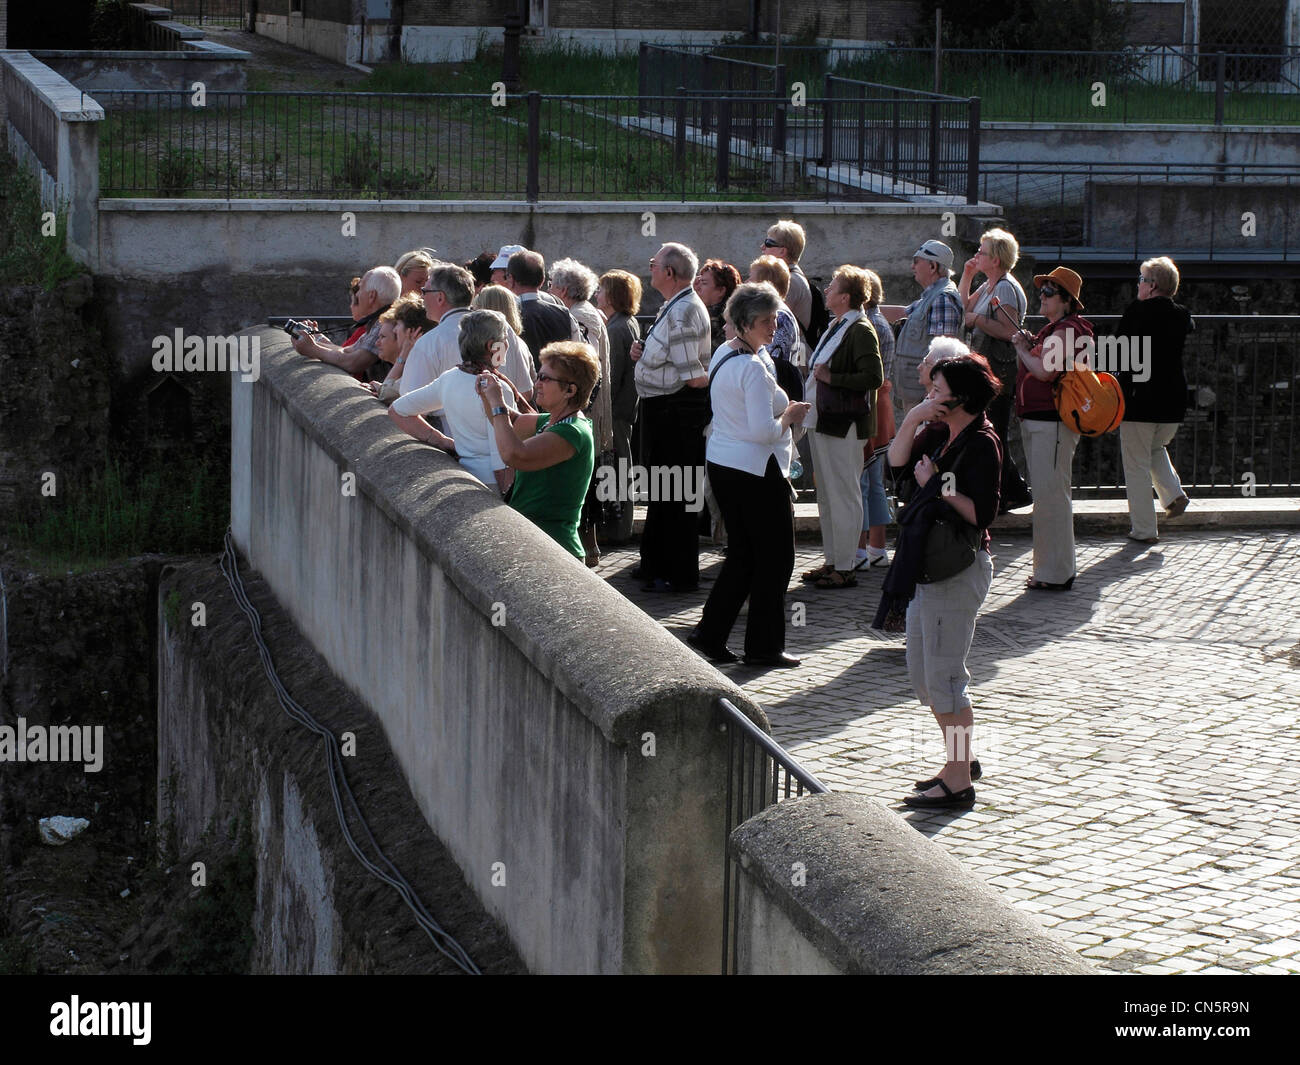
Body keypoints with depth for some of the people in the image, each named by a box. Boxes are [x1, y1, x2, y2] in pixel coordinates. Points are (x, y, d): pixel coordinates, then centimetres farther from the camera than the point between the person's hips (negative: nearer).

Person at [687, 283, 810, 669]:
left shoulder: (722, 354, 10)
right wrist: (789, 415, -8)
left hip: (721, 464, 9)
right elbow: (763, 431, -25)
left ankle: (710, 634, 13)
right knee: (775, 559, 3)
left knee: (741, 556, 17)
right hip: (757, 471, -9)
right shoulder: (754, 368, -21)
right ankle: (764, 647, 9)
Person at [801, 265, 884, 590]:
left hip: (844, 427, -10)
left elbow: (873, 377, -25)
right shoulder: (835, 327, 14)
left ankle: (845, 568, 0)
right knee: (826, 497, 15)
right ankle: (832, 561, 23)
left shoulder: (861, 331, -15)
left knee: (843, 497, -5)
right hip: (821, 423, 10)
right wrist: (815, 371, 12)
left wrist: (831, 377, -22)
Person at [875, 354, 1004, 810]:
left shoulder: (981, 444, -16)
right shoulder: (939, 434, 11)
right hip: (928, 567, 10)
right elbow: (898, 462, 5)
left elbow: (981, 512, -22)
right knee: (921, 673, 17)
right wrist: (913, 420, -6)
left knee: (943, 675, -5)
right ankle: (961, 760, 29)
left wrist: (937, 486, -17)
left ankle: (958, 782, 2)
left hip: (959, 570, -10)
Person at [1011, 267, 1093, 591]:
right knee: (1046, 495, 14)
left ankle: (1056, 573, -7)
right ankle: (1050, 568, 20)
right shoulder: (1053, 330, 20)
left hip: (1052, 423, -11)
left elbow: (1045, 371, -26)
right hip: (1036, 422, 11)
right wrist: (1028, 346, 9)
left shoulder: (1066, 332, -14)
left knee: (1051, 495, -10)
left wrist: (1023, 350, -9)